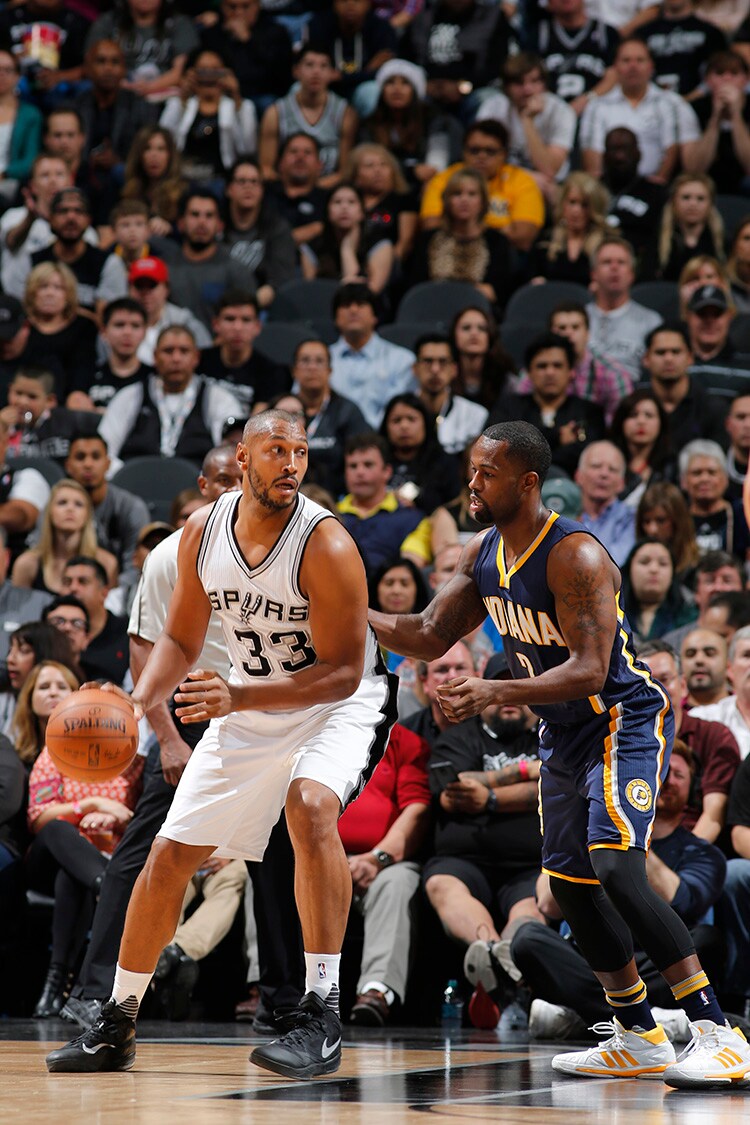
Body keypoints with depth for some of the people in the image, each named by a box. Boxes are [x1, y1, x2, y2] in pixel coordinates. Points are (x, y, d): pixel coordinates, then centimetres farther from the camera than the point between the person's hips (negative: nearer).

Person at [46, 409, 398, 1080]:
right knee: (169, 854, 5)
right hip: (249, 706, 6)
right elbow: (181, 641, 4)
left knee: (311, 804, -35)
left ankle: (323, 1017, -32)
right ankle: (117, 1026, 22)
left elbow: (342, 672, -26)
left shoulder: (325, 544, -26)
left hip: (341, 703, -6)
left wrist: (237, 698, -36)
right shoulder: (202, 531, -9)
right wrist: (138, 703, -15)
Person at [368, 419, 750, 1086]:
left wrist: (496, 693, -42)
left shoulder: (575, 555, -25)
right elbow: (432, 637, 10)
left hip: (626, 723, -10)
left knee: (616, 868, -25)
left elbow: (588, 670, -31)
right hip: (564, 734, 10)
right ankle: (640, 1040, 24)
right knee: (569, 882, 11)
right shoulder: (486, 554, 2)